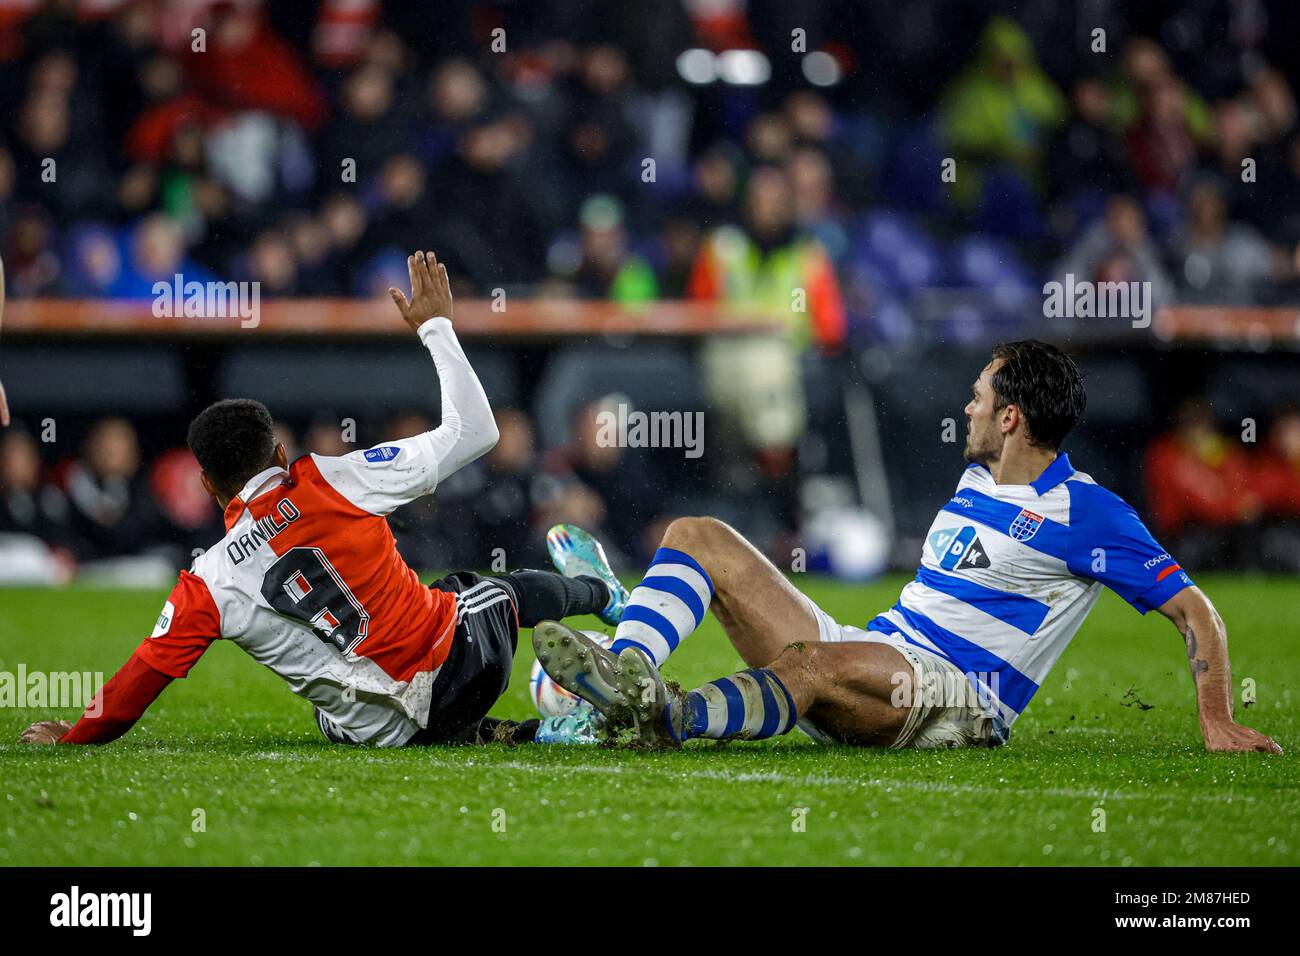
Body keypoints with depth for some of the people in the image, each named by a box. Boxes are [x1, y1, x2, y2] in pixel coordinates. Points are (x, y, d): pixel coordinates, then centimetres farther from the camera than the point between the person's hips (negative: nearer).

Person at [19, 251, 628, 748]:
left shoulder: (207, 586, -11)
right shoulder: (329, 482, -12)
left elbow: (141, 677, -4)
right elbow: (472, 432, -6)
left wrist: (75, 736, 14)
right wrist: (435, 325, 5)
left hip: (387, 728, -1)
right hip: (464, 658, 1)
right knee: (498, 591, 34)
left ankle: (482, 735, 17)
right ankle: (599, 592, 67)